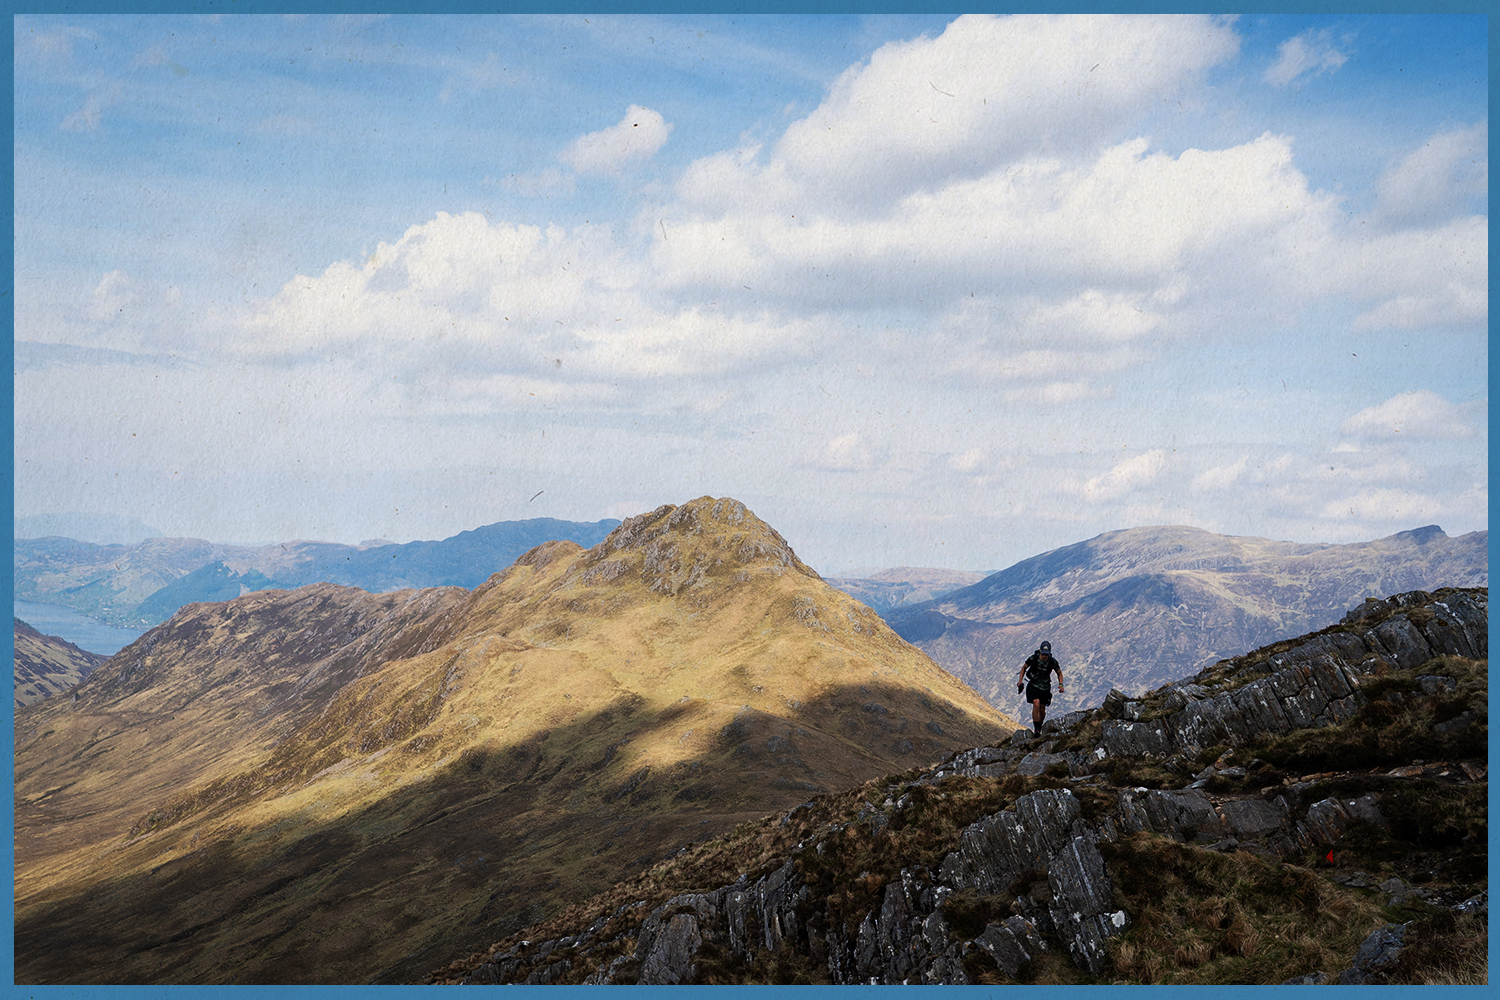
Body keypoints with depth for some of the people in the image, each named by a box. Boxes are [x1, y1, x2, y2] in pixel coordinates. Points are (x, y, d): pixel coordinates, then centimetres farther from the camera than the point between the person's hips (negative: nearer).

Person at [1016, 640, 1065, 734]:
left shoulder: (1053, 662, -15)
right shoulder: (1033, 658, -17)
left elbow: (1059, 673, 4)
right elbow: (1024, 668, 1)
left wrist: (1061, 685, -10)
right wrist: (1020, 680, -7)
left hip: (1045, 687, 2)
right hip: (1033, 685, -1)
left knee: (1042, 710, 6)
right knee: (1036, 704, -22)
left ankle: (1040, 727, 33)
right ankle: (1036, 729, -19)